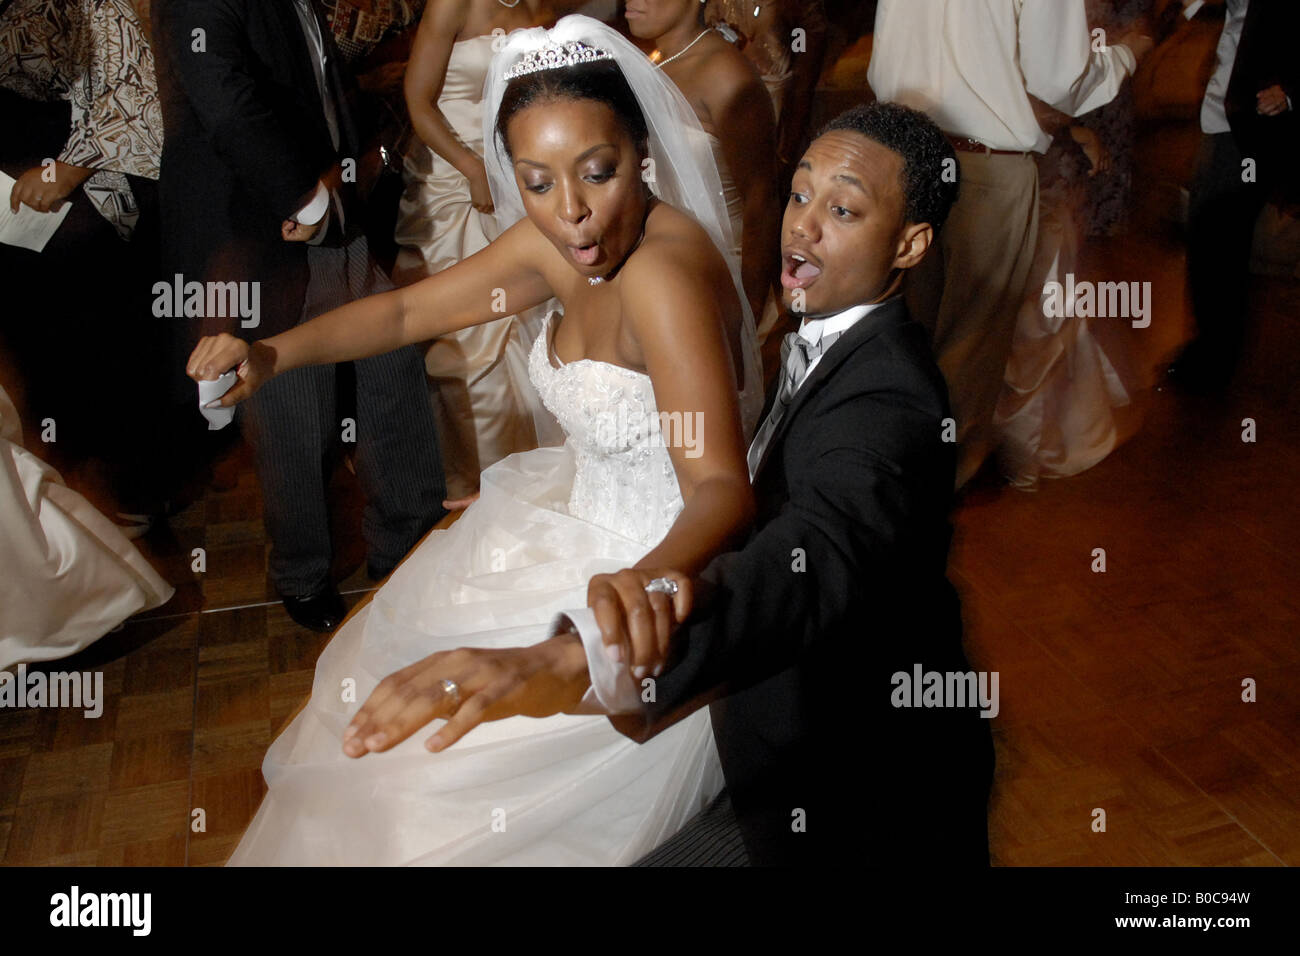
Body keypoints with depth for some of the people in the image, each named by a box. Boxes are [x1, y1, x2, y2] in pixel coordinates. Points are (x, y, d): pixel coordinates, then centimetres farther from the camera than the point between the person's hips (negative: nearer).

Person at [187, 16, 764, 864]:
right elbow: (410, 310, 4)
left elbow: (722, 490, -41)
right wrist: (272, 354, -12)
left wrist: (637, 589, -62)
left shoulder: (665, 269, -31)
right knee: (390, 673, 24)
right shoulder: (557, 239, -6)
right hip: (585, 513, 9)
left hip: (667, 564, -9)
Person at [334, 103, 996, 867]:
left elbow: (817, 561, -50)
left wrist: (573, 660, -63)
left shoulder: (885, 397, -31)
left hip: (853, 796, -8)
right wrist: (688, 583, -18)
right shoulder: (830, 337, 3)